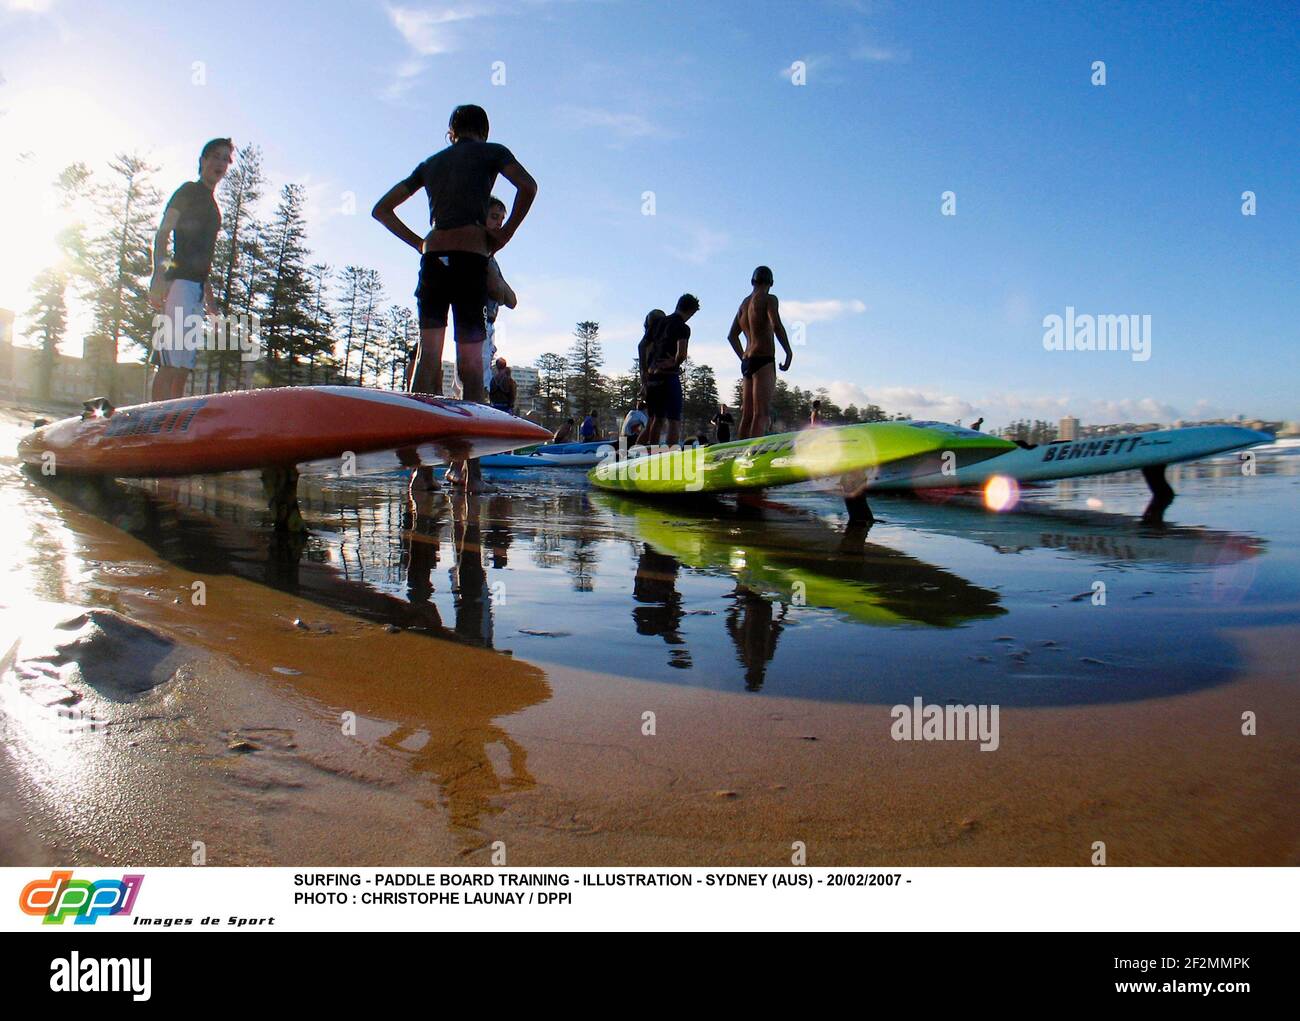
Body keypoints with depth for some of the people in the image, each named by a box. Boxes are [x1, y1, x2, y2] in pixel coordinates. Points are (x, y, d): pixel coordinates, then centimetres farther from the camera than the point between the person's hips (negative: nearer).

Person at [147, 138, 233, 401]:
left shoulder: (211, 204, 27)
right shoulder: (189, 191, 4)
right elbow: (162, 234, -6)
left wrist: (209, 295, 26)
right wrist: (159, 276, -19)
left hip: (196, 286, 9)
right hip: (179, 281, -9)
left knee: (183, 368, 2)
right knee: (170, 365, -18)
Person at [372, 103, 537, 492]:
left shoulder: (430, 163, 24)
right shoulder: (491, 152, 13)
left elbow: (381, 209, 26)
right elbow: (527, 185, -7)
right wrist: (506, 232, 2)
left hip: (433, 258, 3)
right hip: (471, 259, -3)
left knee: (427, 353, 0)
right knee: (471, 364, -3)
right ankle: (471, 466, -7)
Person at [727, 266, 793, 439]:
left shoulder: (745, 303, 20)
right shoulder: (769, 299, -3)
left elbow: (732, 336, 25)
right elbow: (777, 326, -19)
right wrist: (789, 352, -10)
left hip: (747, 361, 8)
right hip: (764, 360, -8)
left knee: (747, 415, 7)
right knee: (761, 413, -15)